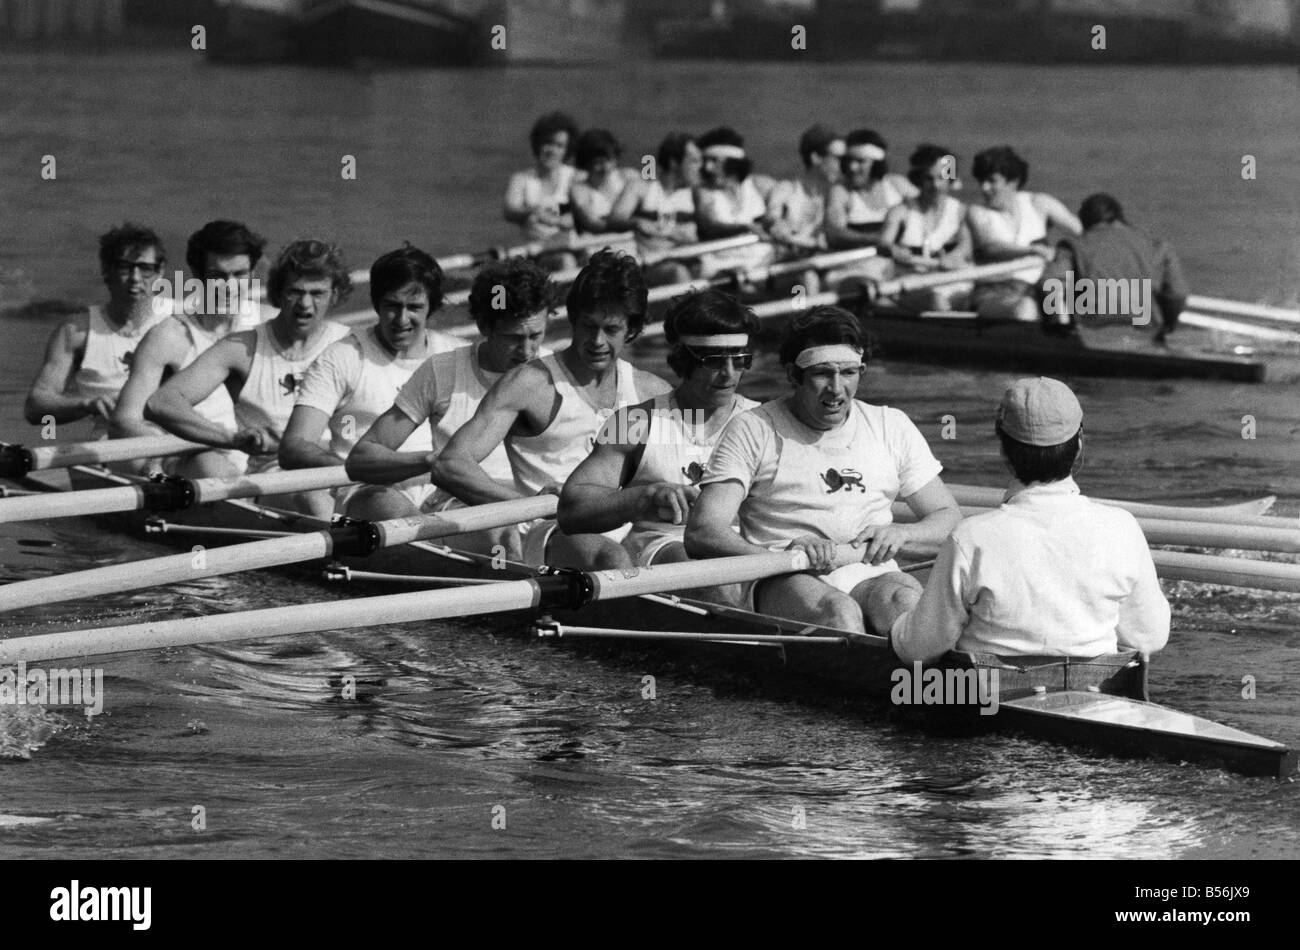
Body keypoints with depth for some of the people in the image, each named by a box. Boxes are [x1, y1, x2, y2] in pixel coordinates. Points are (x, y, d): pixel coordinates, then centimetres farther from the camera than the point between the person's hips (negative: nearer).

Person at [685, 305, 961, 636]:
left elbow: (949, 519, 19)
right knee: (839, 612, -37)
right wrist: (783, 554, -22)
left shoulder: (891, 427, 18)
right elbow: (701, 534, -4)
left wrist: (902, 533, -6)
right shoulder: (753, 430, 7)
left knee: (905, 600, -33)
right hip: (788, 583, -3)